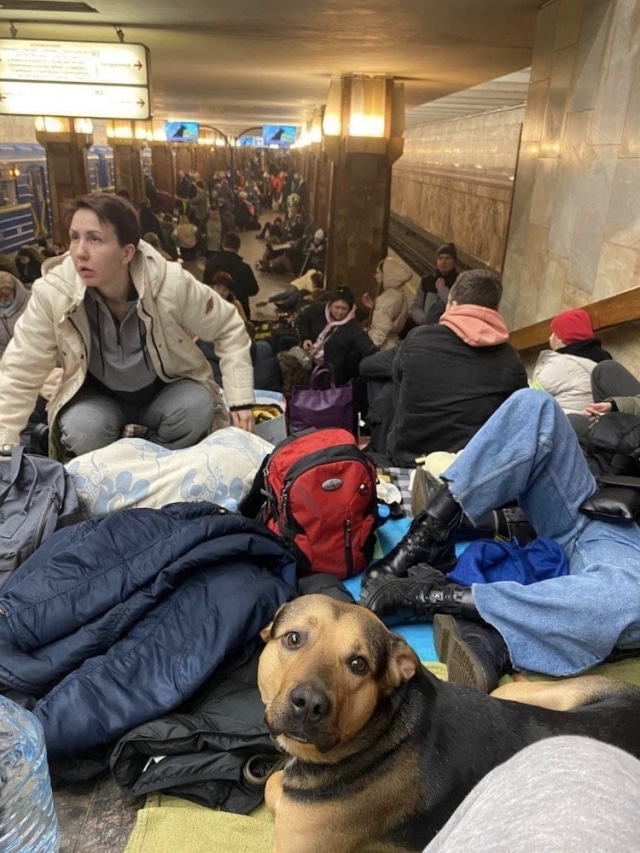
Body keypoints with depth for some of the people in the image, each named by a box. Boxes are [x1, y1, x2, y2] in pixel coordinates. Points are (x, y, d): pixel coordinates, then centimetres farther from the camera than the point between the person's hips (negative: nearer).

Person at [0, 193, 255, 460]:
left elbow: (229, 328, -10)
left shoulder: (172, 284, -24)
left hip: (164, 391, 1)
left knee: (198, 409, -29)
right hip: (99, 397, 0)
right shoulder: (51, 293, -24)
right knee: (80, 430, -31)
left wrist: (240, 400, -16)